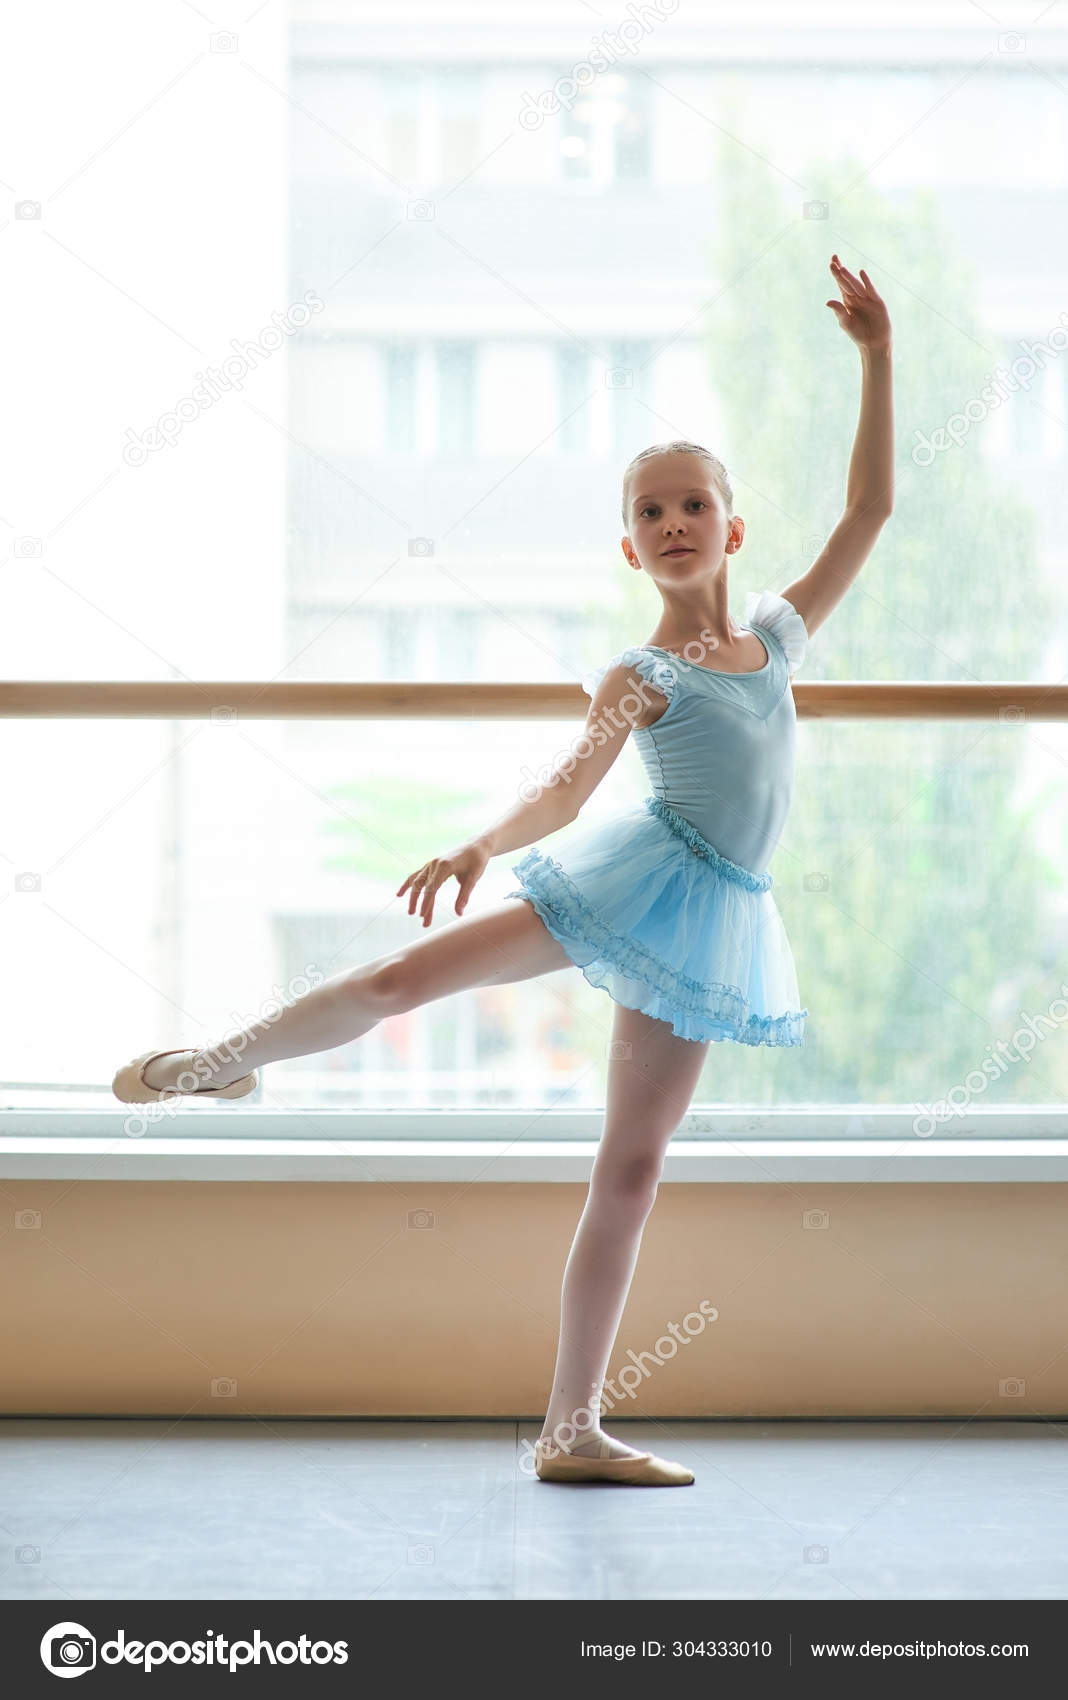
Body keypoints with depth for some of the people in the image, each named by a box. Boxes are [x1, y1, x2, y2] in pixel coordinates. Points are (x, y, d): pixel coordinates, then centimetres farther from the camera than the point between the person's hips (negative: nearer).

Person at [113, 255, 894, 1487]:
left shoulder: (776, 634, 10)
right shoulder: (638, 677, -3)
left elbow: (870, 508, 13)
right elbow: (570, 786, -16)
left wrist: (877, 359, 8)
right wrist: (478, 849, -34)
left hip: (714, 919, 4)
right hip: (638, 876, -3)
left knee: (632, 1168, 5)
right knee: (403, 978, -13)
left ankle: (572, 1430, 8)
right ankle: (231, 1059, 18)